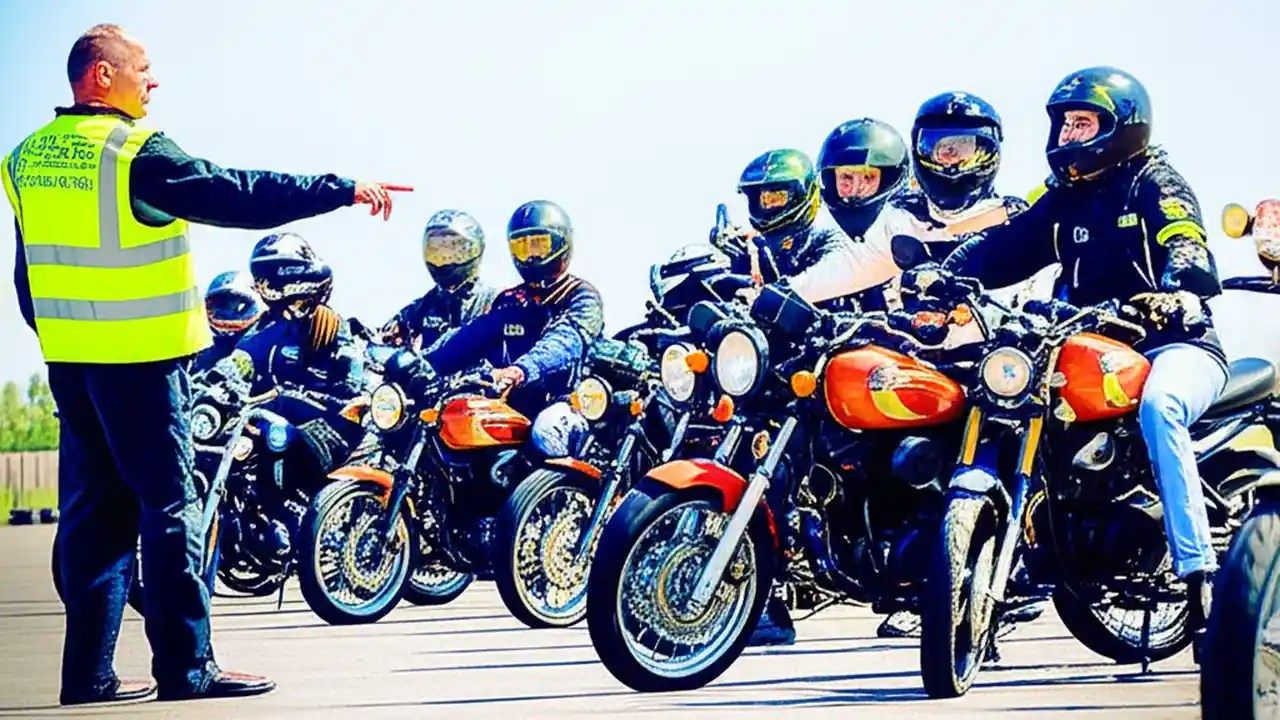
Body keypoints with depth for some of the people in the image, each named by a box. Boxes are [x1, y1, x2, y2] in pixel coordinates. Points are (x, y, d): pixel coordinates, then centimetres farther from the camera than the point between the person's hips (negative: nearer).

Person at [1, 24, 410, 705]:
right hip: (139, 359, -8)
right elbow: (241, 195, -16)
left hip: (68, 359, 8)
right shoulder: (138, 154, -14)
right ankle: (186, 667, 0)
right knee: (168, 506, -3)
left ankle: (90, 670, 12)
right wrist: (343, 189, -10)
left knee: (93, 509, 11)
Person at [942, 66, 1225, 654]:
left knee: (1157, 407, -39)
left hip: (1177, 345, -7)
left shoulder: (1154, 183, -2)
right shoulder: (1064, 198, 18)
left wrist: (1175, 294, -43)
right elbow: (1003, 249, 10)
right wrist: (942, 275, -9)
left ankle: (1198, 571, -42)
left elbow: (1187, 249, -20)